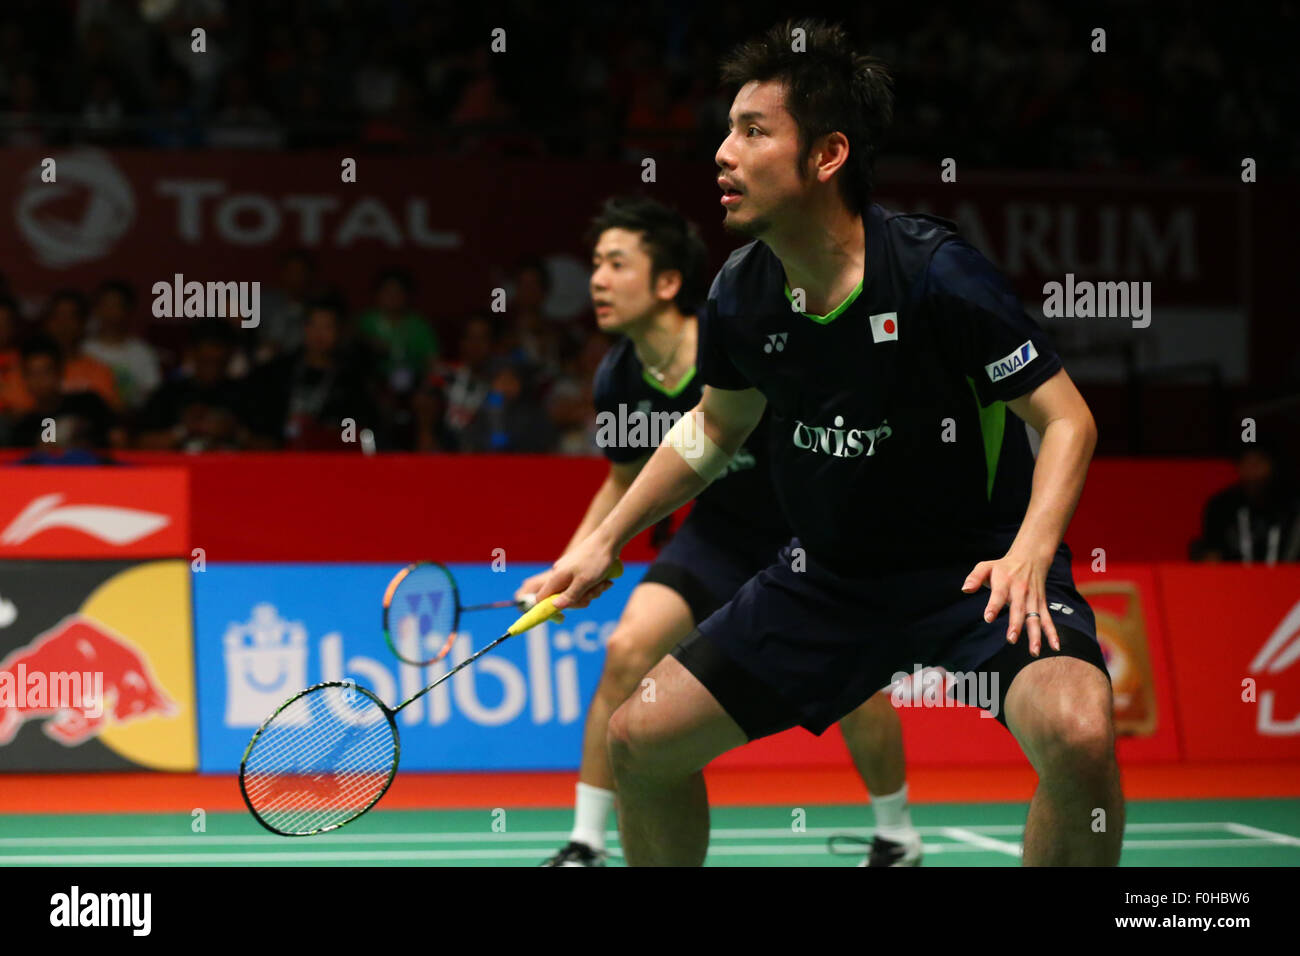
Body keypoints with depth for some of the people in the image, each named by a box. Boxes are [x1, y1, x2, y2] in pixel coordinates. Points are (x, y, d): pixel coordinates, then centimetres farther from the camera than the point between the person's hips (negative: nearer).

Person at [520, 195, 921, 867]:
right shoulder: (619, 381, -12)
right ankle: (585, 844, -3)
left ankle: (897, 838, 15)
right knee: (627, 648, -13)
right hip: (722, 529, 4)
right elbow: (625, 481, 7)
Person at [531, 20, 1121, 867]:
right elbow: (715, 426, 17)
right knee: (639, 740, 2)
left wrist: (1027, 556, -33)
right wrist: (605, 542, 17)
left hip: (975, 566, -5)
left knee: (1076, 733, -34)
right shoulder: (740, 294, -5)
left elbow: (1065, 420, -17)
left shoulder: (935, 272, -22)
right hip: (829, 573, 6)